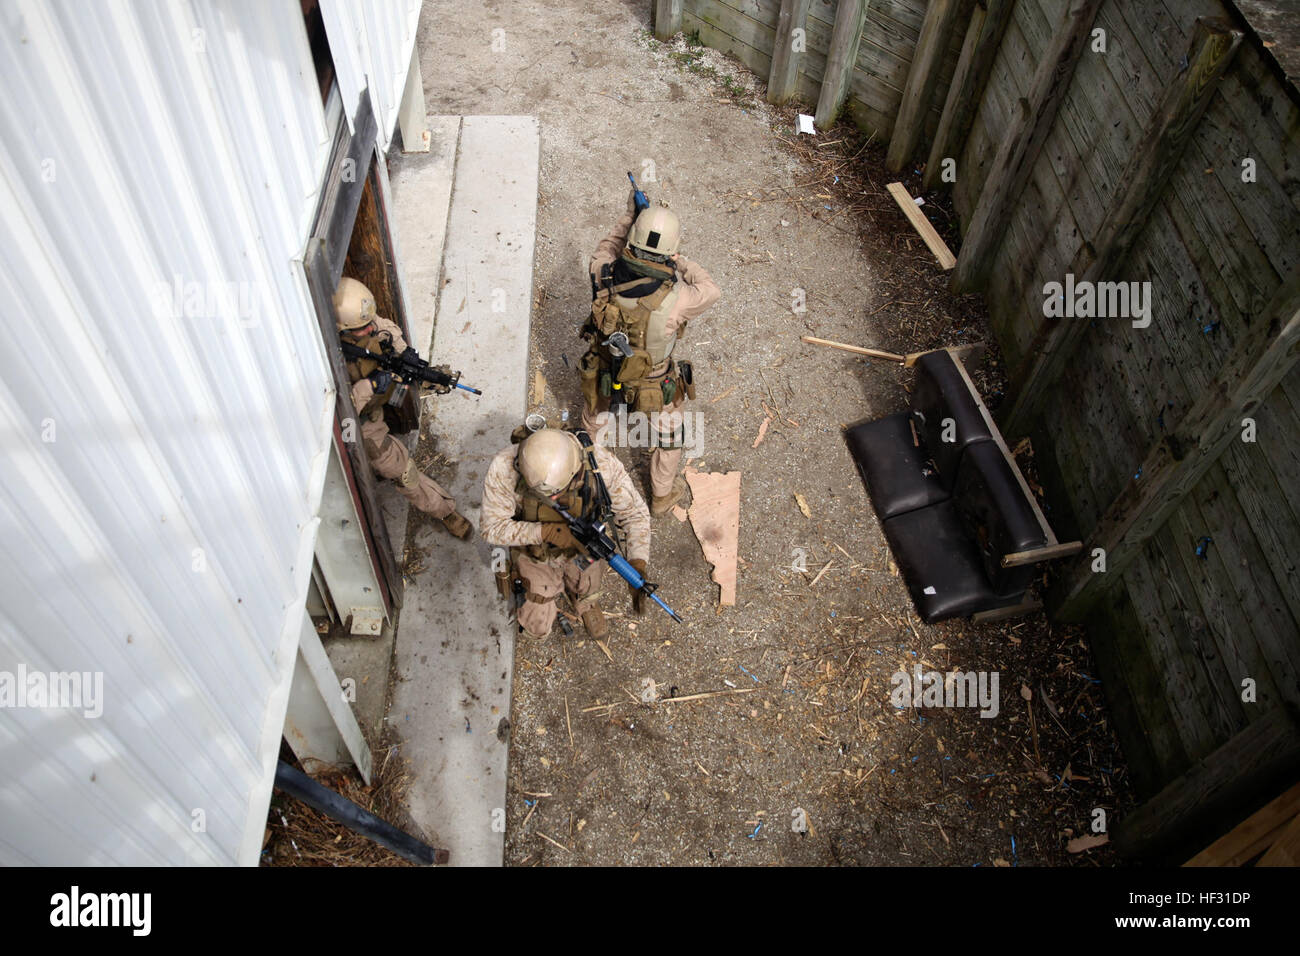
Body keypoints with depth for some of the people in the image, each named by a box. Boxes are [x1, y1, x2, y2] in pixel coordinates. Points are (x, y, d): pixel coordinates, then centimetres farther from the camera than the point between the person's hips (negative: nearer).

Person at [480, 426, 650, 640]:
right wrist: (548, 532, -41)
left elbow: (634, 512, -23)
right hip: (536, 554, 0)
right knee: (537, 629, 15)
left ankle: (586, 602, 62)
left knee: (586, 597, 26)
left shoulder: (601, 464, -36)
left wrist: (637, 566, -36)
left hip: (581, 549, 1)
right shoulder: (504, 468, -38)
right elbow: (493, 528, -27)